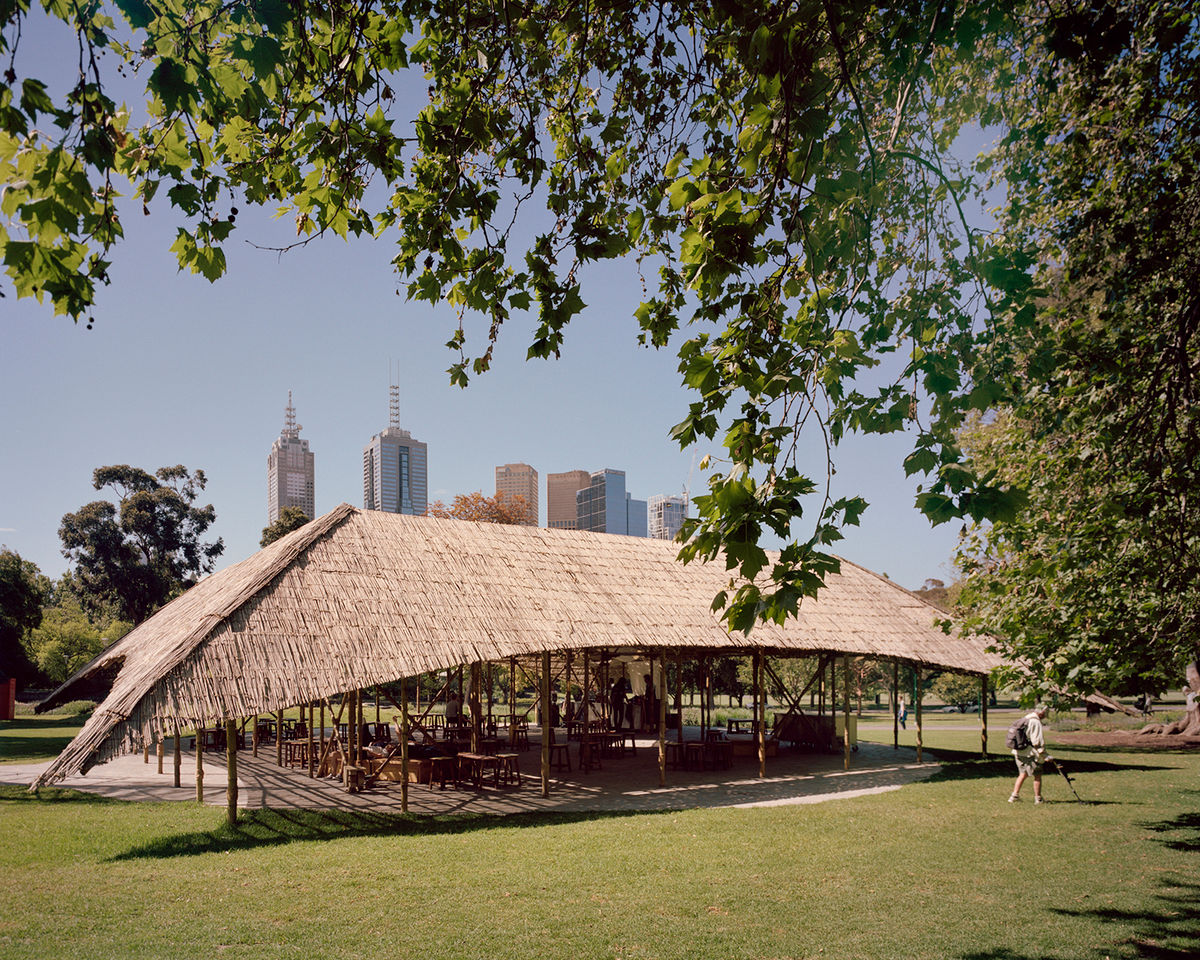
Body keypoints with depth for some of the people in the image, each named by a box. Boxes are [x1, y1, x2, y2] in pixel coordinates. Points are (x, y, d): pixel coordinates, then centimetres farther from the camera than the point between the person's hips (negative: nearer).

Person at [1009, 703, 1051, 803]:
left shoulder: (1025, 719, 13)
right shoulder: (1036, 722, -15)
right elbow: (1039, 741, -18)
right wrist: (1045, 756, -14)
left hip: (1018, 753, 9)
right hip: (1030, 754, -9)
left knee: (1023, 774, 19)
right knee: (1037, 776, 4)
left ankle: (1014, 796, 18)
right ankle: (1038, 799, 10)